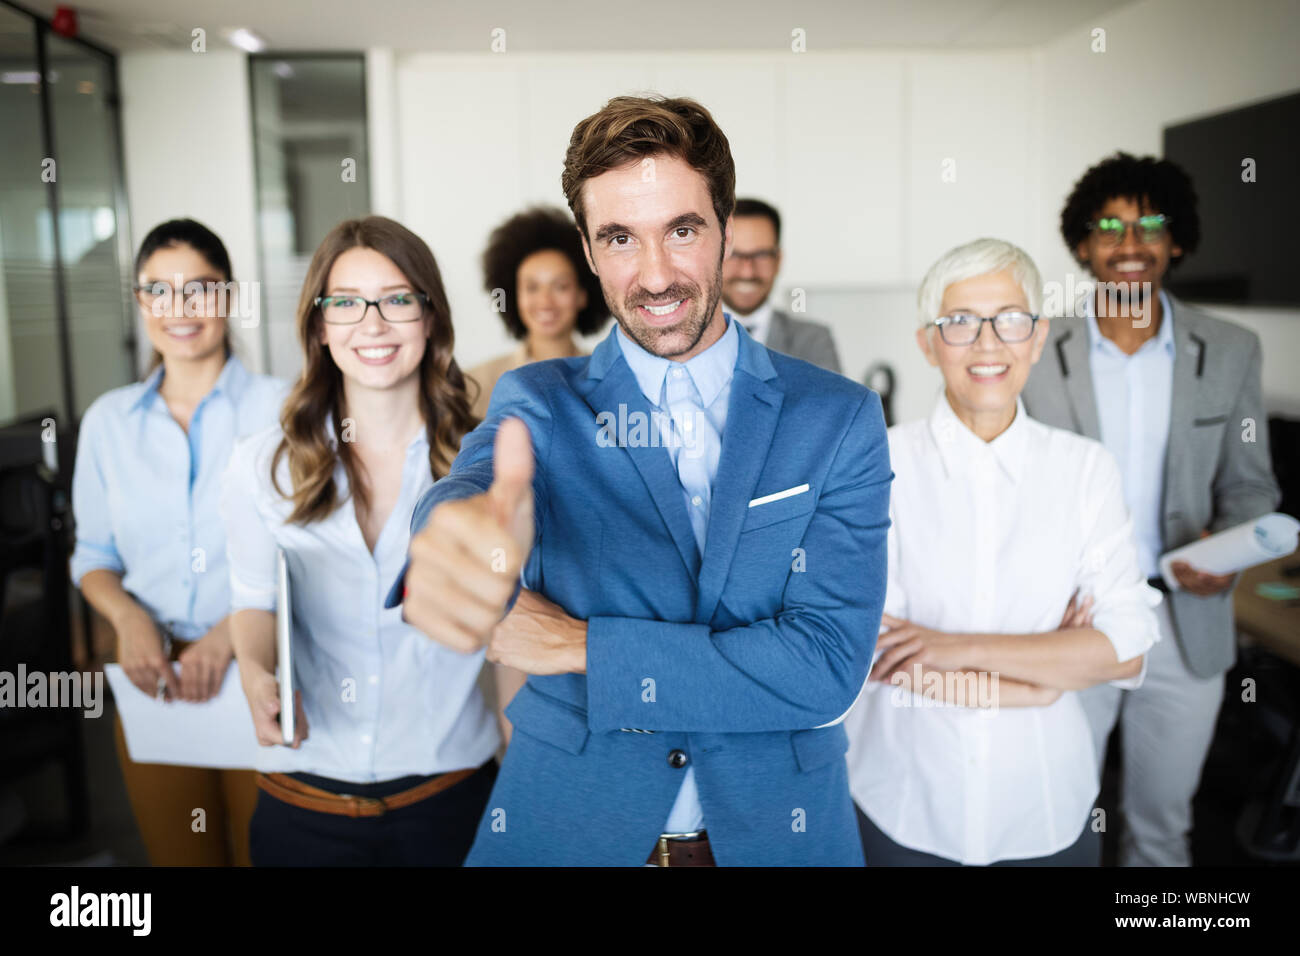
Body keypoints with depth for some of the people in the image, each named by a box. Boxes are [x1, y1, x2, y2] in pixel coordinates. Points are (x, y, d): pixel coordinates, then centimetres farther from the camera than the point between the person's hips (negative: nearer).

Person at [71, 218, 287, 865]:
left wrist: (232, 630, -17)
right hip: (154, 676, 3)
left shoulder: (279, 408, -7)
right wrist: (129, 619, -7)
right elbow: (93, 556, 13)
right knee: (178, 857, 15)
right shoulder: (108, 420, 7)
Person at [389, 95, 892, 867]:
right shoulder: (537, 403, -5)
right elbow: (473, 484, -27)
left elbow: (831, 664, -15)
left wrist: (584, 646, -16)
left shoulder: (841, 419, -7)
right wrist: (462, 532, -51)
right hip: (564, 828, 0)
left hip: (777, 828, 1)